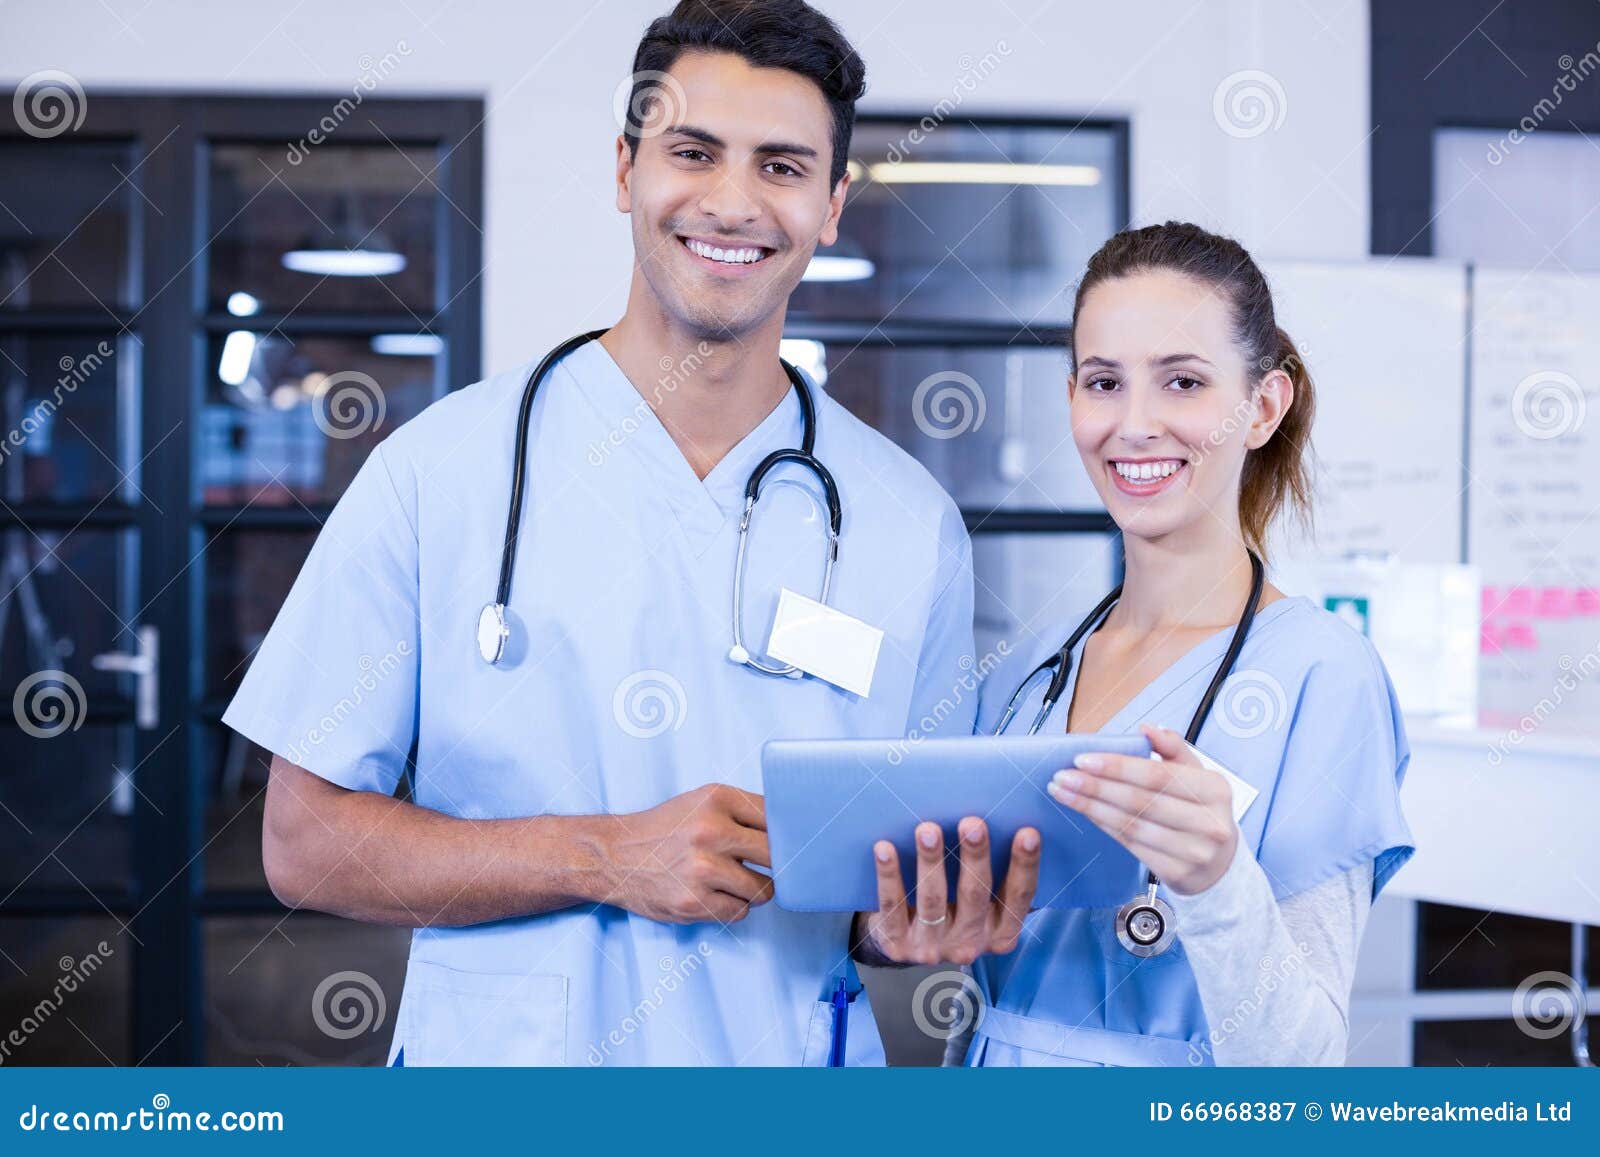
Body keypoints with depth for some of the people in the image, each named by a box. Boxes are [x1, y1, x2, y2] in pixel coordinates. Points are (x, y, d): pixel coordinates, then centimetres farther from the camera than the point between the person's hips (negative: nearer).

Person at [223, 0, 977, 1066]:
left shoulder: (912, 520, -1)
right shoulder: (438, 470, -7)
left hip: (794, 1065, 2)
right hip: (501, 1058, -1)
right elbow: (305, 841, -7)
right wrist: (606, 858, -18)